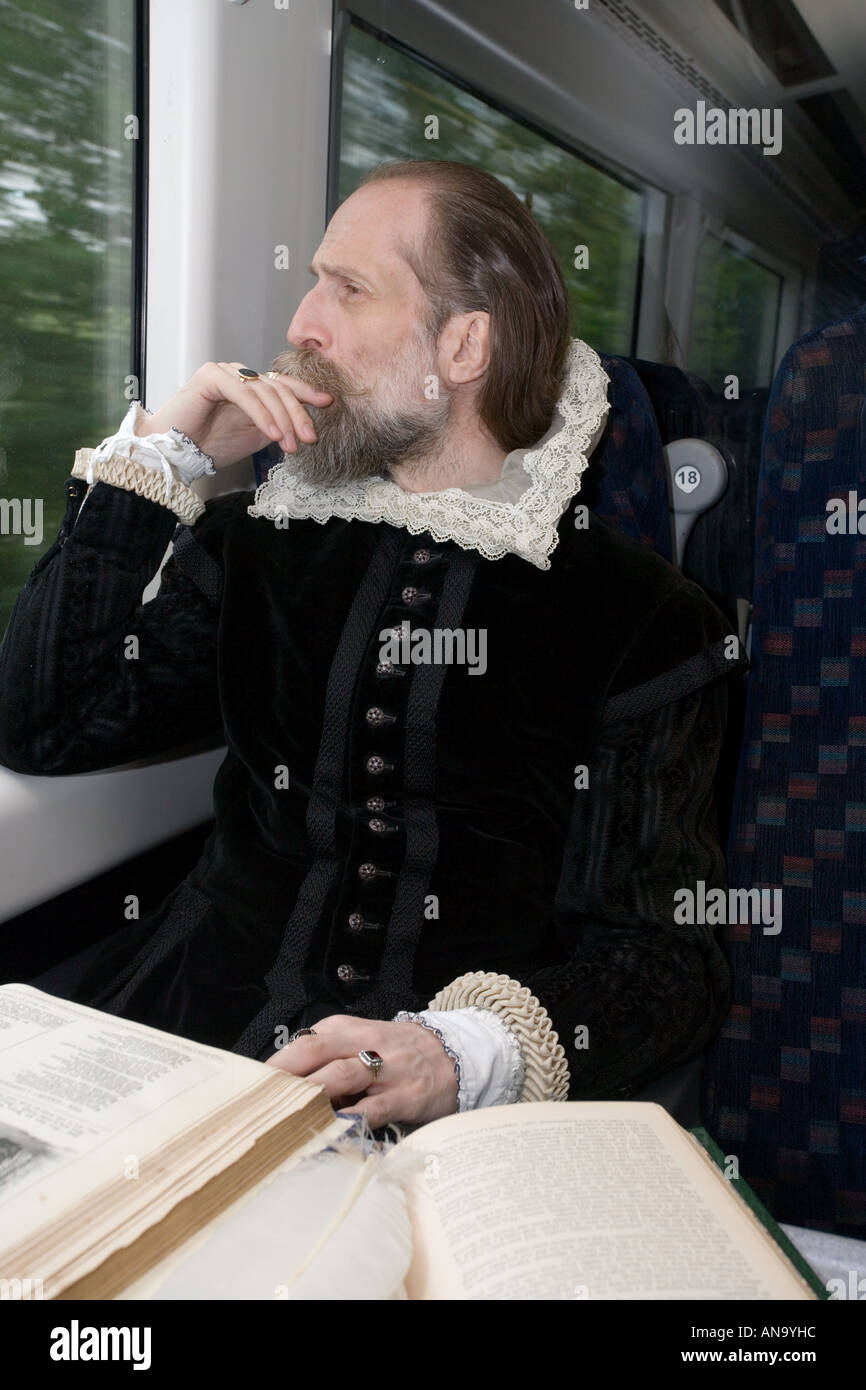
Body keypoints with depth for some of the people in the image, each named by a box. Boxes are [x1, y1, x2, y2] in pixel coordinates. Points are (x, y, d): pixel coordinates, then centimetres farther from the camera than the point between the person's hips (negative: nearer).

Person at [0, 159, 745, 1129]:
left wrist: (460, 1052, -22)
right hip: (191, 1053, 2)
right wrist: (153, 460, 2)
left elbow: (669, 950, -3)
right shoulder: (260, 545, 10)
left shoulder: (646, 622, -1)